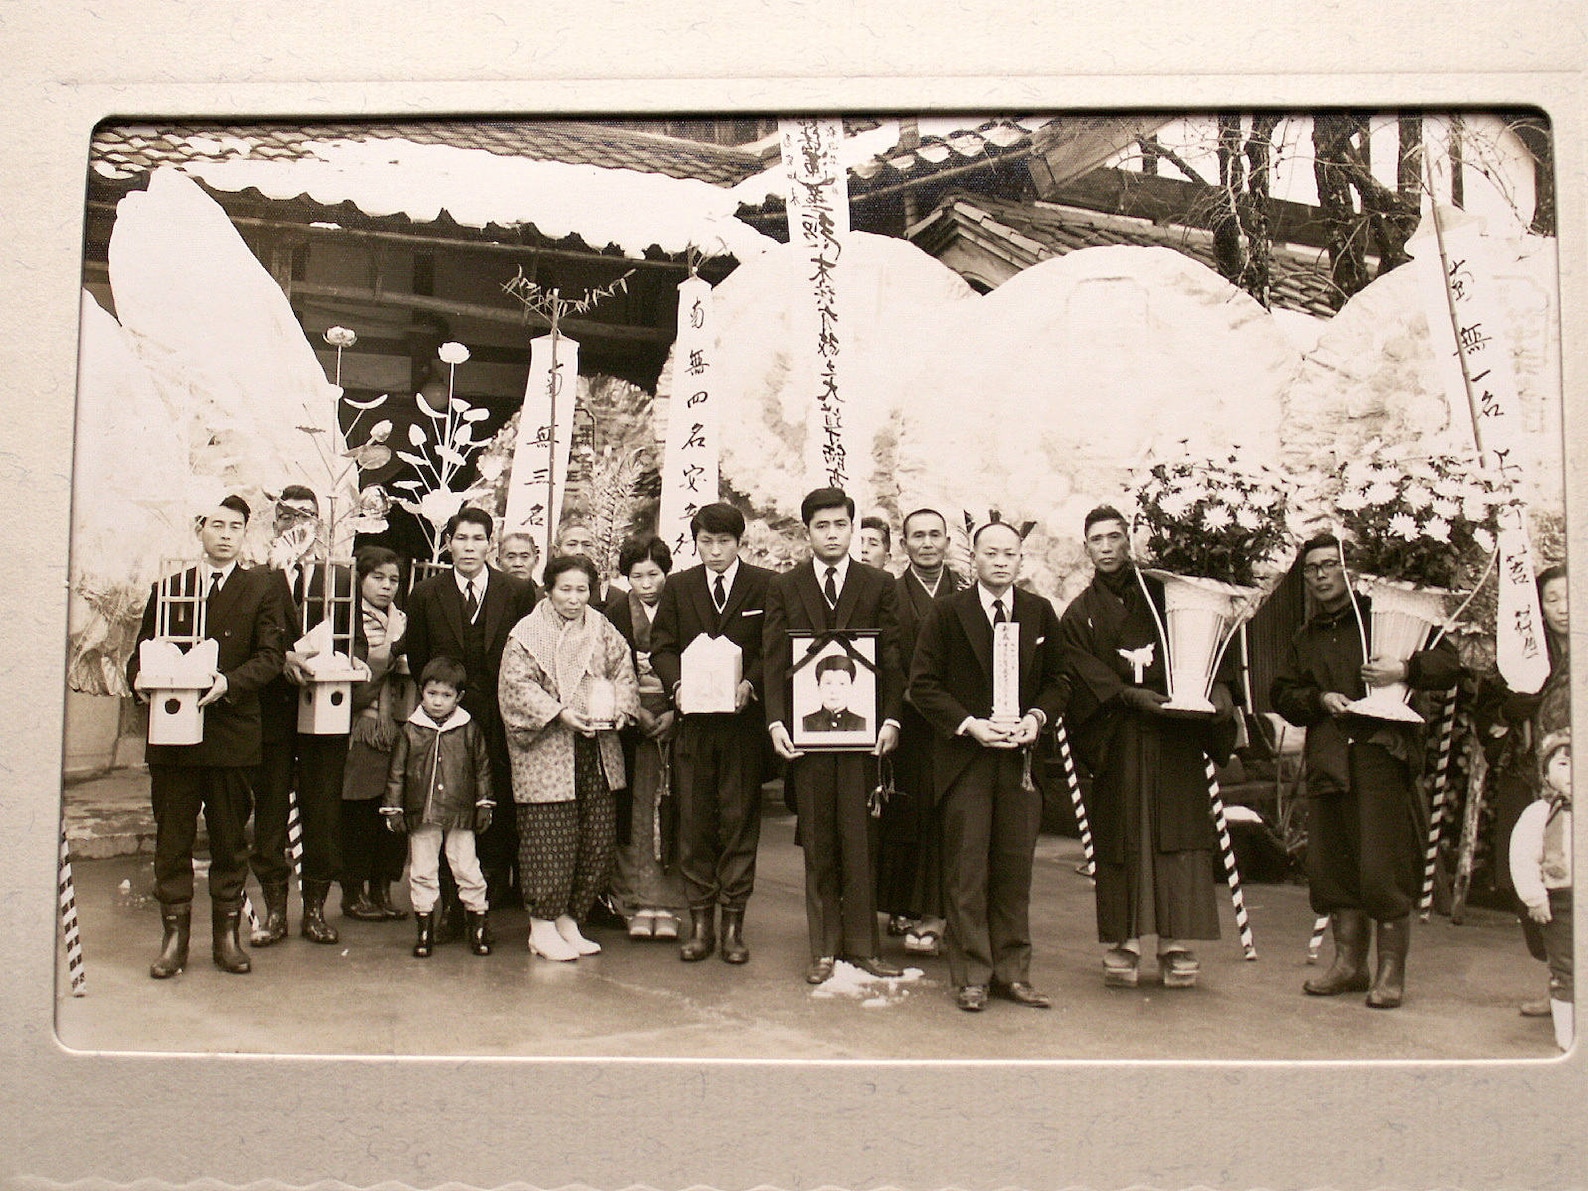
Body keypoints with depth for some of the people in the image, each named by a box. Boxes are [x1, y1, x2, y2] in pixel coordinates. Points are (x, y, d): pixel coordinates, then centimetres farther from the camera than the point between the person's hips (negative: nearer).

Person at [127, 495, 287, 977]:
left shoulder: (262, 589, 6)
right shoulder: (168, 588, 13)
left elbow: (271, 655, -3)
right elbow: (142, 649, 14)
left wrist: (230, 682, -20)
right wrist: (139, 677, -9)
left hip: (232, 729, -1)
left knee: (230, 838, 6)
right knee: (172, 837, 4)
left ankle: (227, 933, 17)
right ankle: (174, 937, 14)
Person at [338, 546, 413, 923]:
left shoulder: (402, 621, 16)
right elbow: (359, 682, -12)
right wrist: (392, 645, -15)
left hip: (397, 731, 5)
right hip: (363, 732, -5)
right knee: (359, 811, 0)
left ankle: (382, 889, 15)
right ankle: (353, 892, 12)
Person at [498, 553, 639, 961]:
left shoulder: (603, 631, 12)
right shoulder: (528, 633, -2)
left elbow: (624, 675, 11)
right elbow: (518, 686, -9)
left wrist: (617, 709, -9)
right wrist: (560, 713, -19)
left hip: (598, 750, 5)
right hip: (546, 752, -5)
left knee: (600, 837, 5)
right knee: (549, 836, -4)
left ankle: (568, 918, 20)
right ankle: (542, 925, 10)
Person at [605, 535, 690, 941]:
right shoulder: (615, 615, 6)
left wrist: (674, 714, -9)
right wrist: (636, 714, -8)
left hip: (675, 724, -1)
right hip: (630, 725, 1)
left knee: (672, 817, -3)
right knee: (634, 815, -2)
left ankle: (667, 907, 2)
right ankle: (638, 906, 3)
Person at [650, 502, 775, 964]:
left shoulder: (765, 587, 4)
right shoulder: (677, 588, 12)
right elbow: (661, 647, 9)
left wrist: (750, 684, -16)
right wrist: (676, 684, -9)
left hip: (744, 719, -2)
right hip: (693, 719, 2)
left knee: (740, 819, 2)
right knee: (694, 822, 4)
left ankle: (733, 923, 11)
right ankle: (700, 921, 13)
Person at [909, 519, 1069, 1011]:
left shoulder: (1040, 613, 10)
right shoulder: (946, 612, 0)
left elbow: (1057, 681, 14)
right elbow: (922, 684, -2)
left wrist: (1036, 718, -5)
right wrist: (969, 725, -13)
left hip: (1022, 755, 3)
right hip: (964, 758, -3)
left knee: (1016, 869, 7)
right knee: (967, 870, 0)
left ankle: (1012, 972, 17)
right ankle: (971, 977, 9)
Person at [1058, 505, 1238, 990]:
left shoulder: (1164, 595, 14)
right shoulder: (1078, 615, 12)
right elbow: (1086, 675, -3)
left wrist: (1212, 694, -9)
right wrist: (1134, 696, -19)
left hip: (1176, 737, 1)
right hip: (1117, 740, 0)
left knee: (1179, 836, -5)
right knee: (1121, 840, -2)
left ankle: (1176, 946, -1)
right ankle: (1122, 945, 3)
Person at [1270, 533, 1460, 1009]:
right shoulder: (1305, 637, 22)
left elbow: (1448, 662, 2)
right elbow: (1281, 693, 18)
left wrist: (1405, 671, -16)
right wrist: (1318, 698, -2)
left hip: (1381, 754, -5)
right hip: (1326, 759, 5)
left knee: (1384, 866, -8)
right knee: (1331, 864, 7)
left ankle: (1391, 971, 2)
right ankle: (1349, 961, 19)